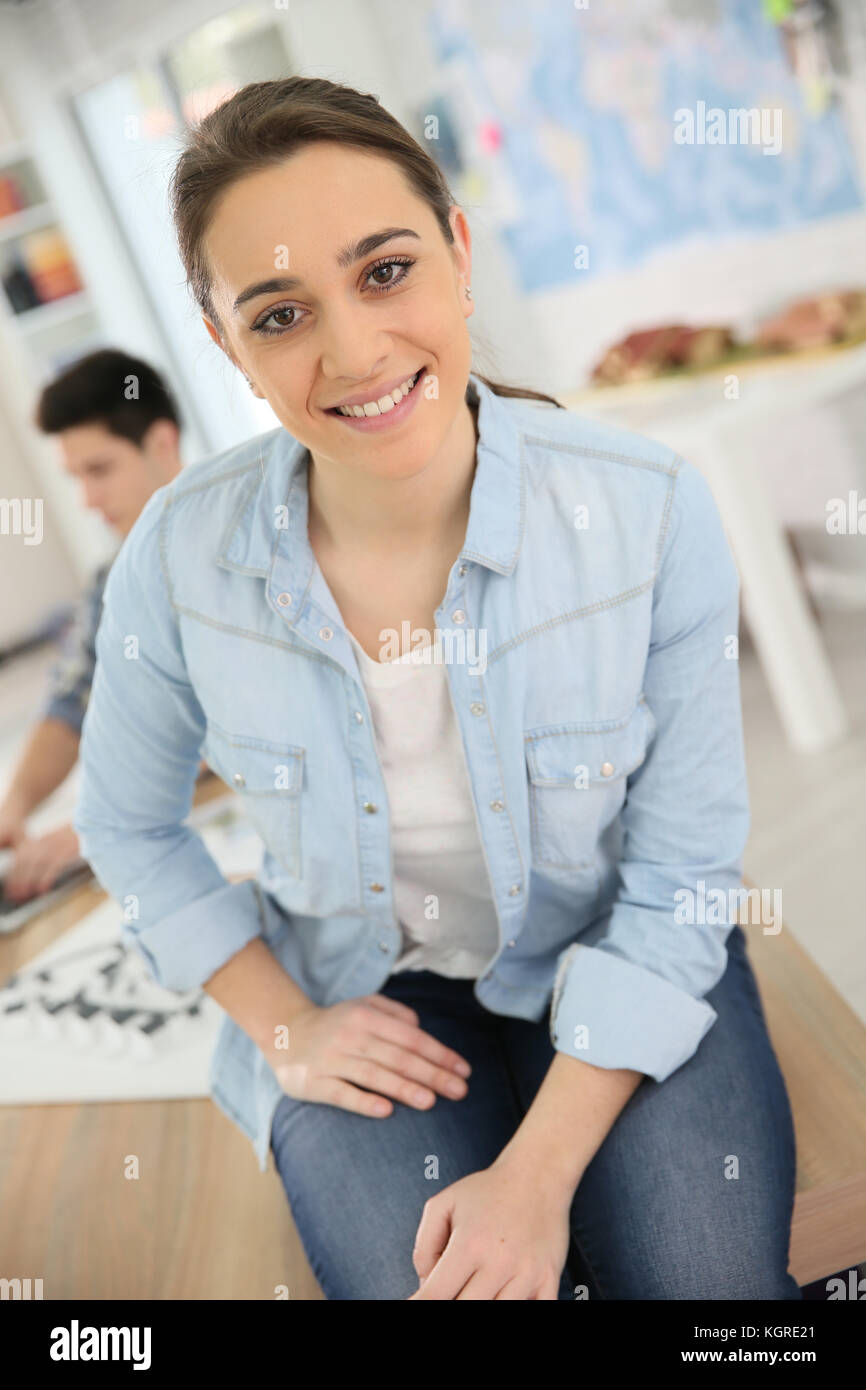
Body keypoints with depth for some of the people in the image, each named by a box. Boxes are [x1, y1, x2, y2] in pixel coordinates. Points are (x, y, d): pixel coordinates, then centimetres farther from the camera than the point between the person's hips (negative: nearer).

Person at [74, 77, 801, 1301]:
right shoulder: (180, 556, -18)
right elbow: (128, 826, 2)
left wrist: (539, 1175, -18)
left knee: (708, 1278, -16)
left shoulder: (651, 512, -21)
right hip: (362, 995, 1)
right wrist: (283, 1027, -6)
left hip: (616, 965, 0)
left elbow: (679, 874, -14)